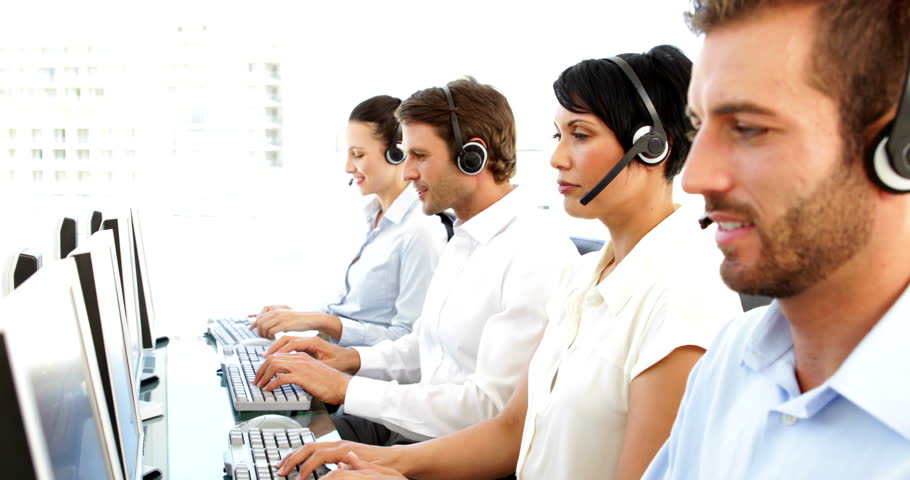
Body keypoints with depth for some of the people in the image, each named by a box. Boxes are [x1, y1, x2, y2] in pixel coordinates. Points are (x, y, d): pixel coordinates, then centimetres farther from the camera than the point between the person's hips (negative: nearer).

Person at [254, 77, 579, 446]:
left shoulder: (539, 259, -20)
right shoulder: (464, 240, 13)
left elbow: (491, 408, -24)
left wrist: (346, 387, -21)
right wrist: (353, 358, 4)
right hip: (417, 428, 9)